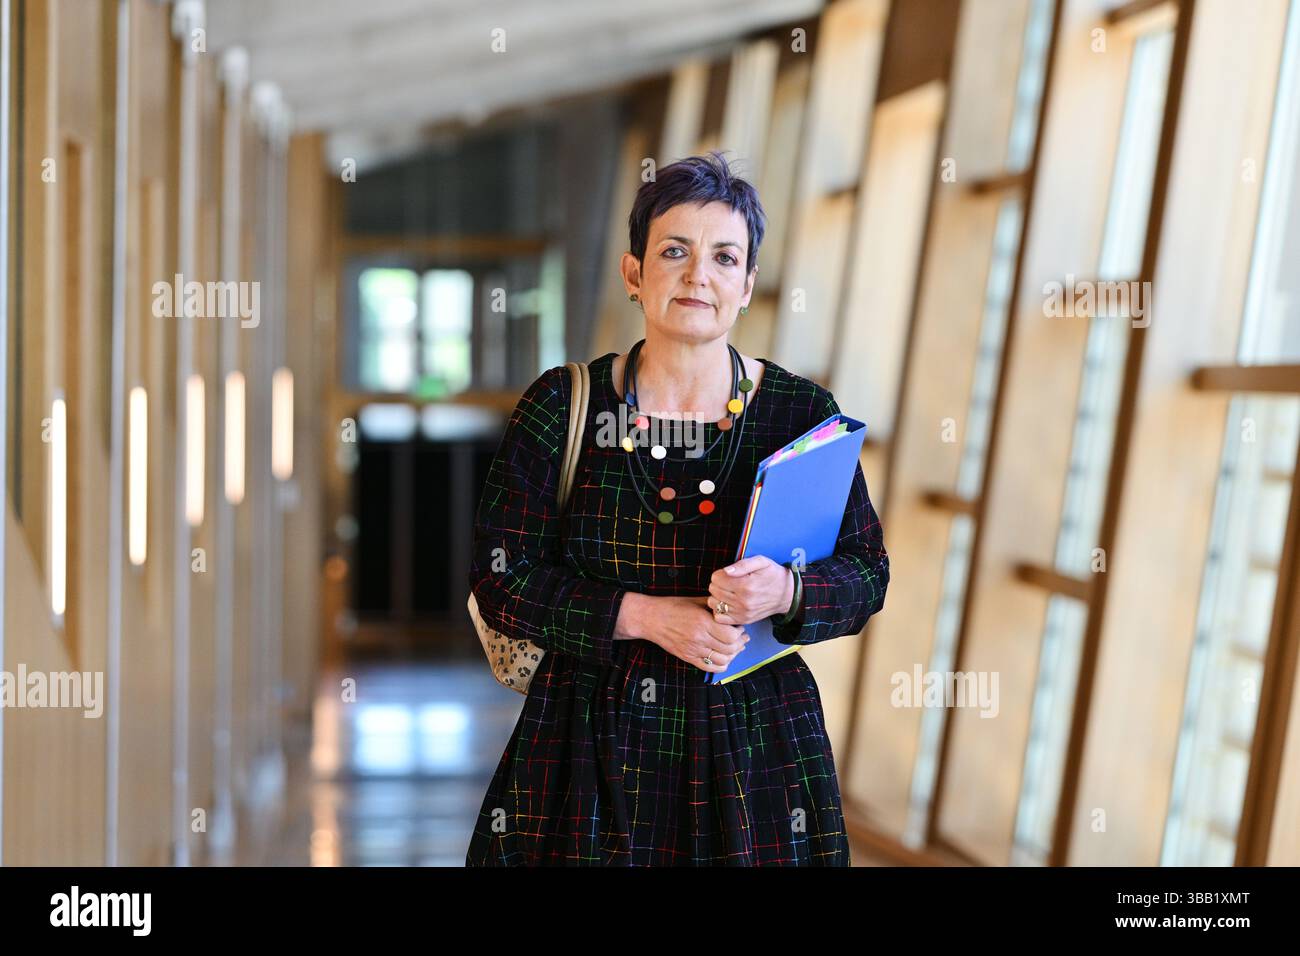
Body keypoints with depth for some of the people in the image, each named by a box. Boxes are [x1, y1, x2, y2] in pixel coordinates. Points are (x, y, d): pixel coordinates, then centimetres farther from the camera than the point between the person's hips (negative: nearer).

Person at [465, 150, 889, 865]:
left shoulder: (802, 412, -3)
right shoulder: (561, 407, -5)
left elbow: (867, 575, 0)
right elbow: (500, 578, -6)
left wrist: (787, 593, -21)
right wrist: (646, 615, -17)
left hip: (753, 745, 1)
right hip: (590, 745, 0)